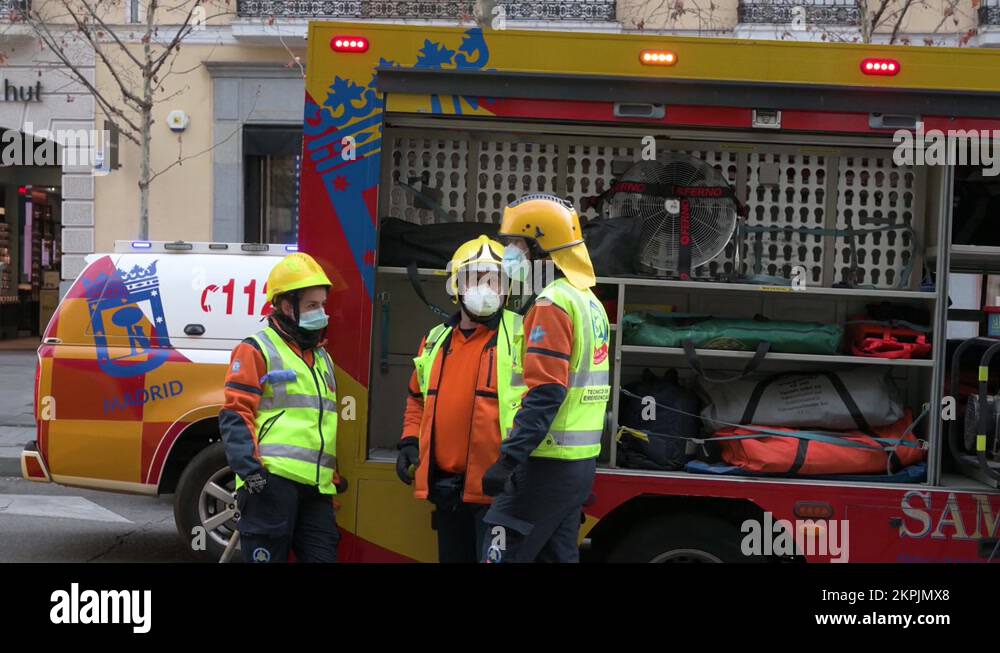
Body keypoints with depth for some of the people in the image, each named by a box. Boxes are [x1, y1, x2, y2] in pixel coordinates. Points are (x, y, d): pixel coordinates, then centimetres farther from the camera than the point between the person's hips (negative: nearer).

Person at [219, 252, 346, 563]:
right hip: (272, 482, -7)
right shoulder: (257, 350, 0)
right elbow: (235, 416, -8)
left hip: (316, 488, 7)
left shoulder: (322, 357, 24)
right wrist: (250, 468, -19)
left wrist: (336, 478, 24)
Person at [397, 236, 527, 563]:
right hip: (446, 487, 7)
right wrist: (410, 441, 11)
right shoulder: (435, 340, 14)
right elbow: (418, 399, 25)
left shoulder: (522, 336, -5)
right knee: (452, 556, 16)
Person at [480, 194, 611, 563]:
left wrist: (509, 459, -24)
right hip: (580, 462, 10)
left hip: (548, 463, -10)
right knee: (558, 554, 14)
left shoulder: (553, 302, -15)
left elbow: (545, 392, -23)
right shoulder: (589, 302, 15)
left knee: (503, 553, -7)